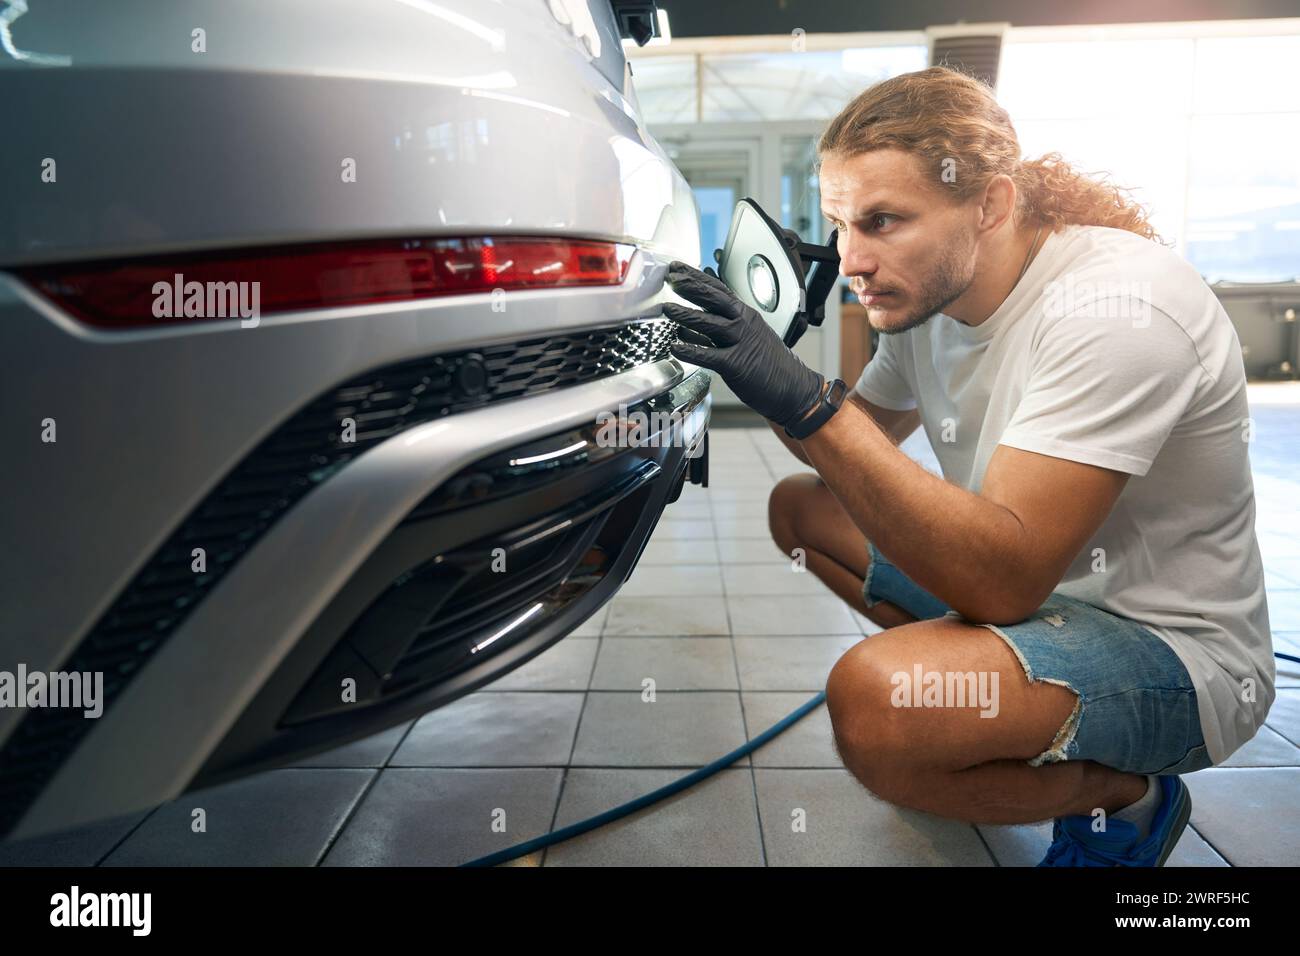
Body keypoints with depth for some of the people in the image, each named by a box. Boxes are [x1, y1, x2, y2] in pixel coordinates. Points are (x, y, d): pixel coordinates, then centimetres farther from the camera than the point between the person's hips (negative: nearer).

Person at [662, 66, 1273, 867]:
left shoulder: (1114, 306, -28)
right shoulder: (925, 290, -2)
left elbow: (1004, 581, -35)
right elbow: (861, 450, 10)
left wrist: (807, 402, -39)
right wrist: (770, 370, -9)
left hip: (1175, 650, -8)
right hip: (1027, 579, 8)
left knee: (876, 702, -34)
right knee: (799, 505, 9)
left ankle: (1126, 801, -2)